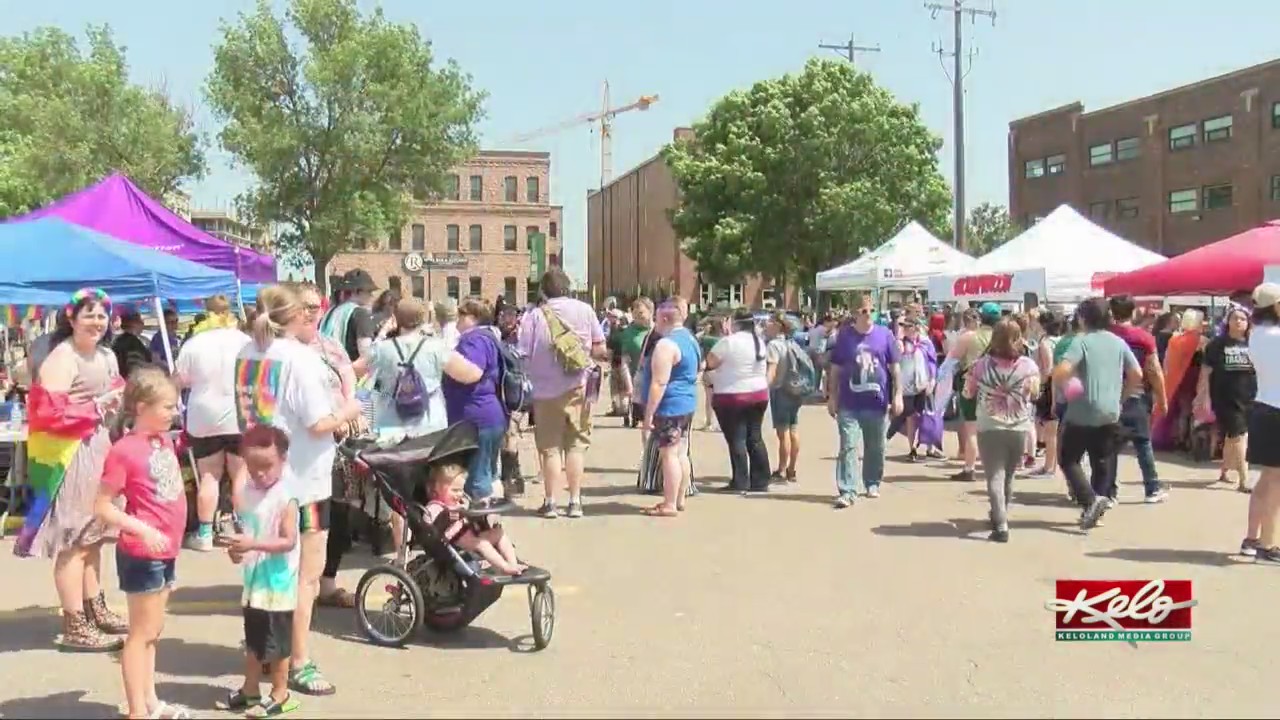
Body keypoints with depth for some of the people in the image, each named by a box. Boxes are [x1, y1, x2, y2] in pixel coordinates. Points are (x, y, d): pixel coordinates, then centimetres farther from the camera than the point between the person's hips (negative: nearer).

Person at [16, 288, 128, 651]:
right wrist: (99, 404, -16)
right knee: (73, 541, -5)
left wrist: (117, 401, 5)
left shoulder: (107, 356, 13)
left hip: (99, 450, 9)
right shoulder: (61, 358, -15)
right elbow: (53, 412, -25)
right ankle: (75, 626, 1)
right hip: (70, 455, -9)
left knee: (93, 536, 17)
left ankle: (95, 610, 28)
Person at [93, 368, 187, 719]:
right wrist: (143, 530, -25)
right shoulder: (125, 450, -18)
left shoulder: (165, 441, 5)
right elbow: (102, 507, -16)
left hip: (166, 551, 8)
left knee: (153, 630, 17)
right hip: (141, 554, -8)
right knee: (141, 632, 2)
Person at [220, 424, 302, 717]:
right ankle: (250, 689, 33)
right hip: (254, 580, 8)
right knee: (253, 639, 19)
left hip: (278, 582, -7)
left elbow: (289, 541, -23)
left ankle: (280, 694, 16)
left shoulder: (285, 498, -18)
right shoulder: (247, 493, 4)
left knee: (277, 641, 4)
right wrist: (237, 547, -5)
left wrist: (253, 544, -32)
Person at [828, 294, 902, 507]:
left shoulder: (885, 334, 2)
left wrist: (898, 395, 0)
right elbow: (835, 369, 5)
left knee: (875, 448, 13)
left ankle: (873, 483, 31)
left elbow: (894, 368, 5)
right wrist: (832, 397, 3)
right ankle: (847, 491, -7)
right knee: (848, 447, -7)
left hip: (877, 402, 1)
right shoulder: (844, 335, 0)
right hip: (849, 404, -1)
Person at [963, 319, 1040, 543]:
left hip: (989, 428, -2)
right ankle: (1000, 517, 37)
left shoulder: (981, 364, -8)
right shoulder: (1029, 365, -5)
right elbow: (1035, 394, 11)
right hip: (1019, 428, 2)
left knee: (995, 477, -1)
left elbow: (968, 393, 6)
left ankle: (1001, 526, -15)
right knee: (1008, 477, 19)